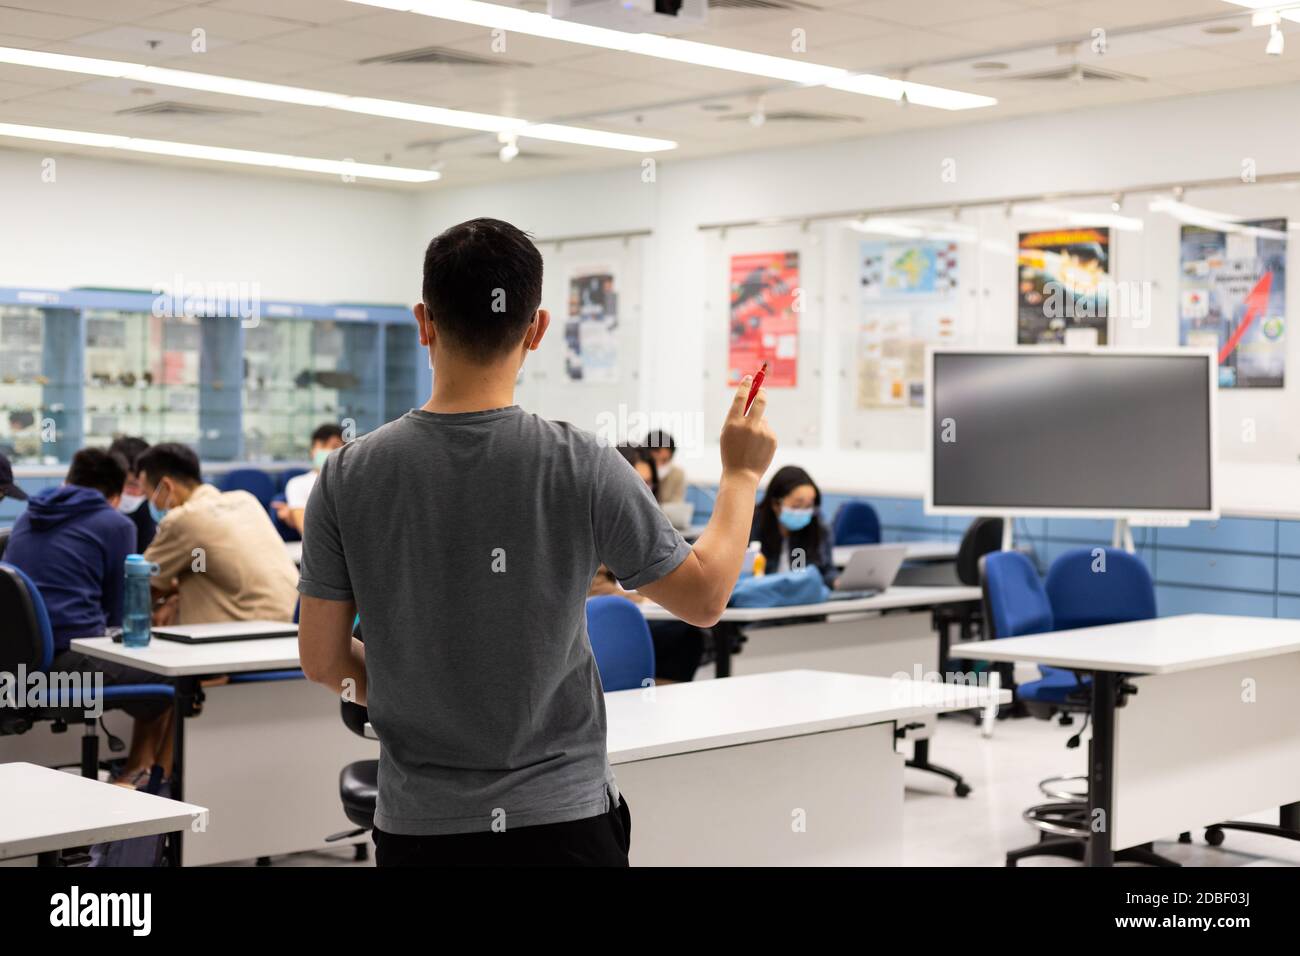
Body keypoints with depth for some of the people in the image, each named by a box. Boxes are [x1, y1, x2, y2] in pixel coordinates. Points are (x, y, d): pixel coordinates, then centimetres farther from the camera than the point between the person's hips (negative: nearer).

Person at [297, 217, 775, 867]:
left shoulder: (350, 476, -7)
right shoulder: (582, 466, -12)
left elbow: (323, 661, 0)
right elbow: (704, 598, -1)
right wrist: (741, 473, 14)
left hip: (420, 828, 2)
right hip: (564, 817, -1)